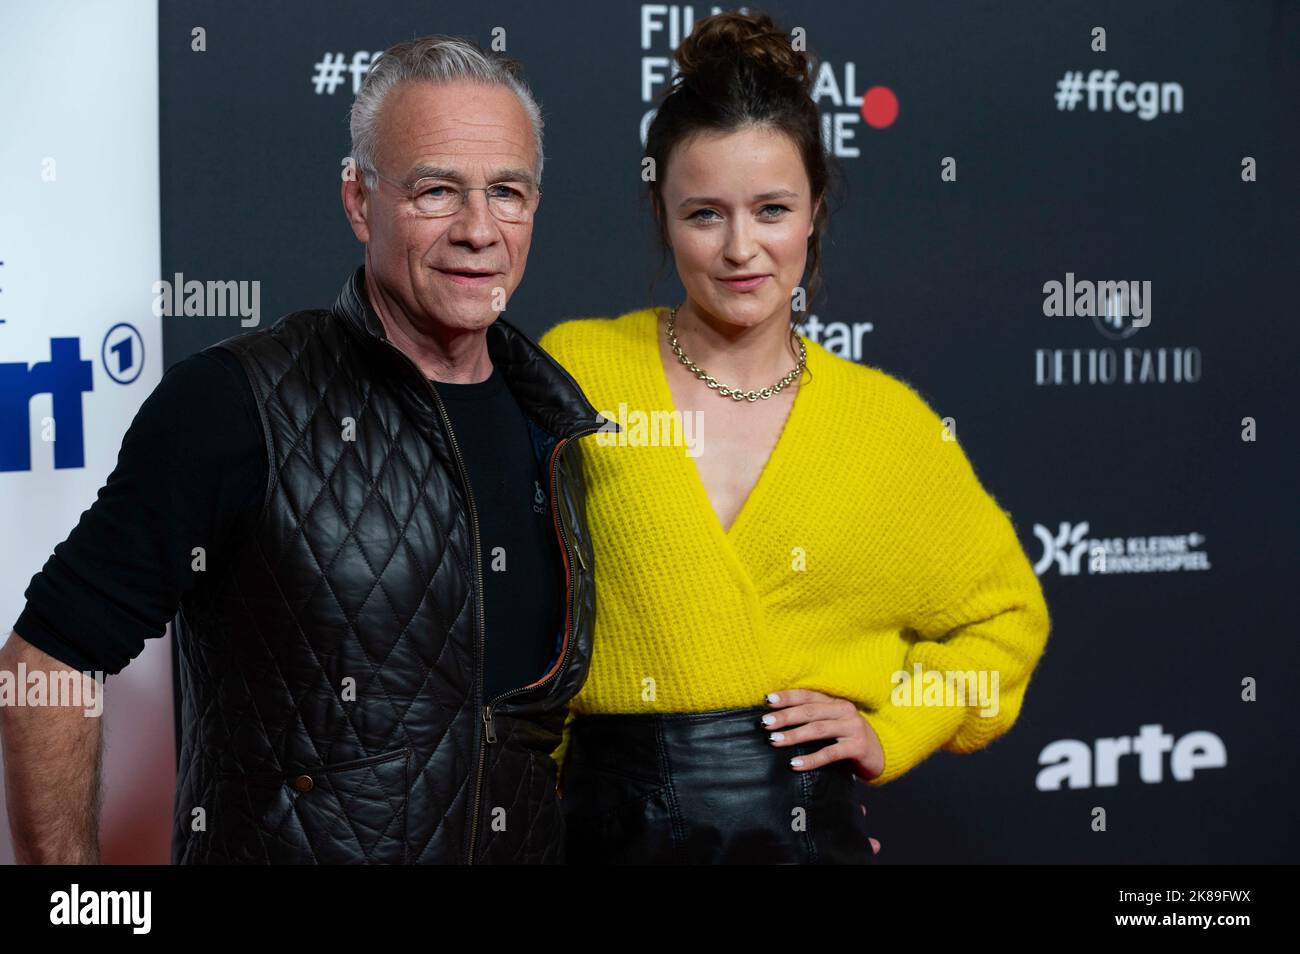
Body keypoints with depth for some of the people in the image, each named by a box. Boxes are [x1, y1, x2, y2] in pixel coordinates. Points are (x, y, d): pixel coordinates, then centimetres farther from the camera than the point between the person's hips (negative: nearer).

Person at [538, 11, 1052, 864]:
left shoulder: (887, 419, 1)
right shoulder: (577, 371, -5)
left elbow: (1005, 613, 13)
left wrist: (890, 732, 2)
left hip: (809, 824, 1)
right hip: (613, 821, -1)